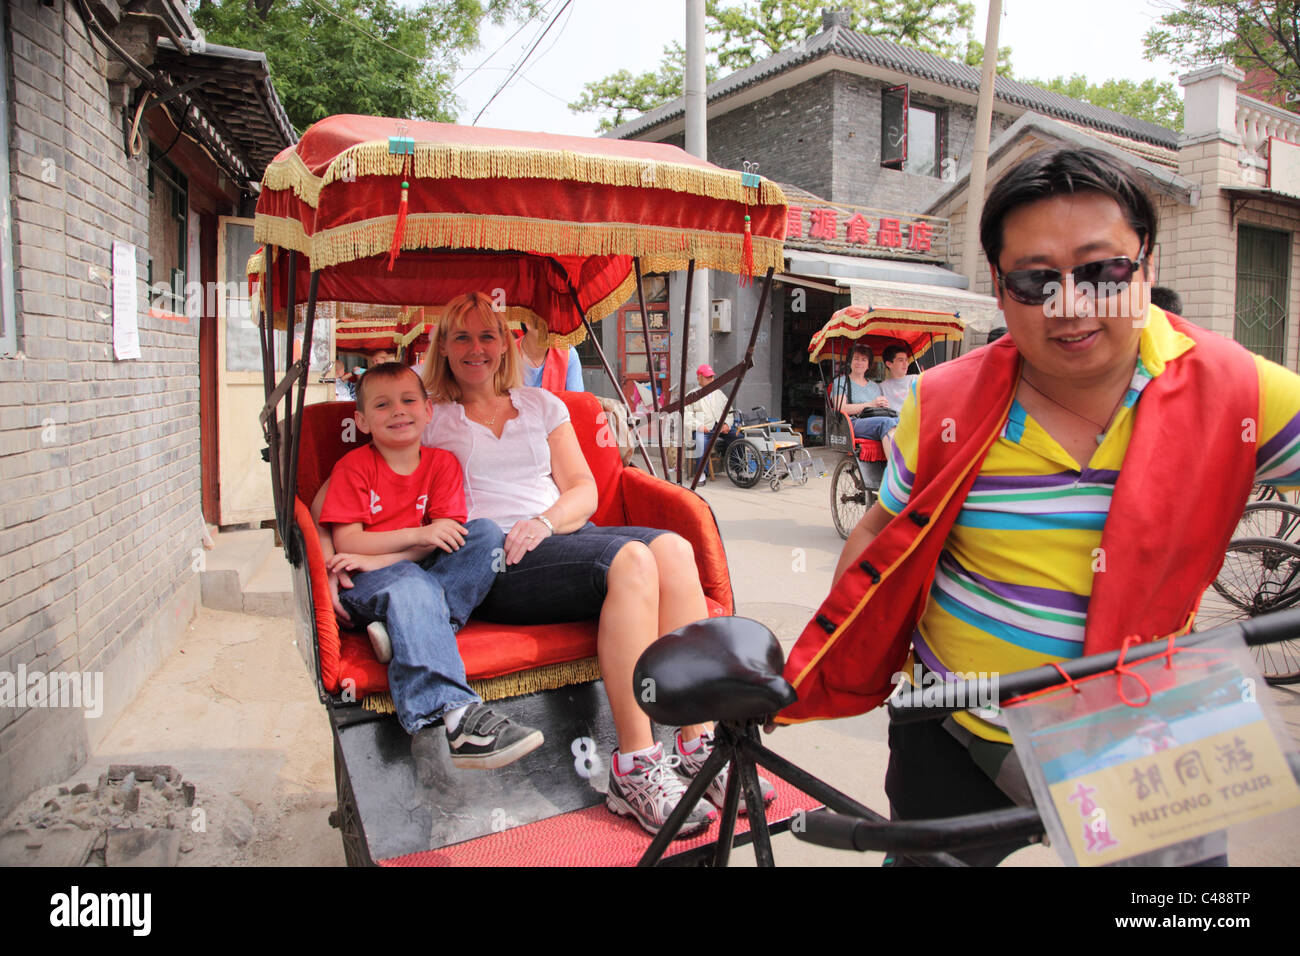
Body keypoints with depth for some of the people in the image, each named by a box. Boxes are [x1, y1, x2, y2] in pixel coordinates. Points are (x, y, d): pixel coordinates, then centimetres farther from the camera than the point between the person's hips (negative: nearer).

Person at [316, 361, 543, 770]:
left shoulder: (442, 463, 9)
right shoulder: (354, 466, 2)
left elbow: (446, 539, -2)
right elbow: (346, 542, -8)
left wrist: (378, 558, -15)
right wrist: (417, 535, -19)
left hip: (424, 573, 4)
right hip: (364, 584, -3)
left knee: (486, 533, -19)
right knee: (410, 583, -38)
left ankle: (403, 634, -33)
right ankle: (449, 715, -54)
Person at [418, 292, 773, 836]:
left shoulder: (541, 404, 24)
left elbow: (583, 489, 14)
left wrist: (544, 522, -7)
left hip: (562, 535, 5)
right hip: (492, 566, -5)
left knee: (673, 548, -26)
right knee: (631, 558, -33)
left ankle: (699, 746, -26)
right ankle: (636, 766, -31)